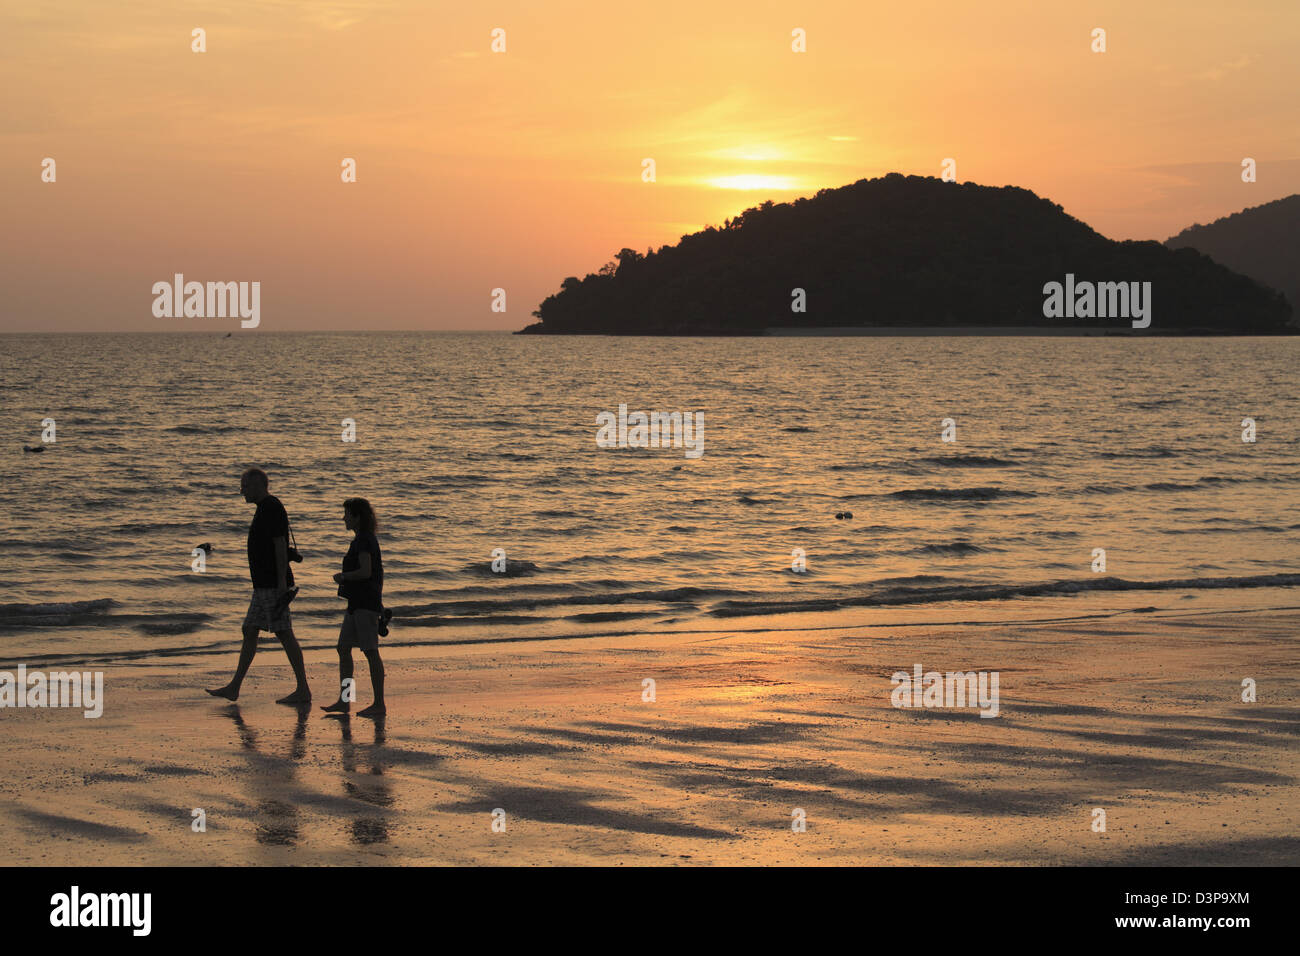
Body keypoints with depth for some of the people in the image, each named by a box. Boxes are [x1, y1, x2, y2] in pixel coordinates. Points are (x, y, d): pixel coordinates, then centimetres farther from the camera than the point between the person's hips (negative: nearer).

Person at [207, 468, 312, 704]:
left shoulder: (272, 508, -14)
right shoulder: (265, 508, 18)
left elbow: (280, 545, -20)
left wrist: (282, 582, -23)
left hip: (274, 585, -11)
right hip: (263, 586, 11)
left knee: (285, 634, -7)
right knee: (250, 631, 11)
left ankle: (303, 690, -4)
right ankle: (234, 688, 15)